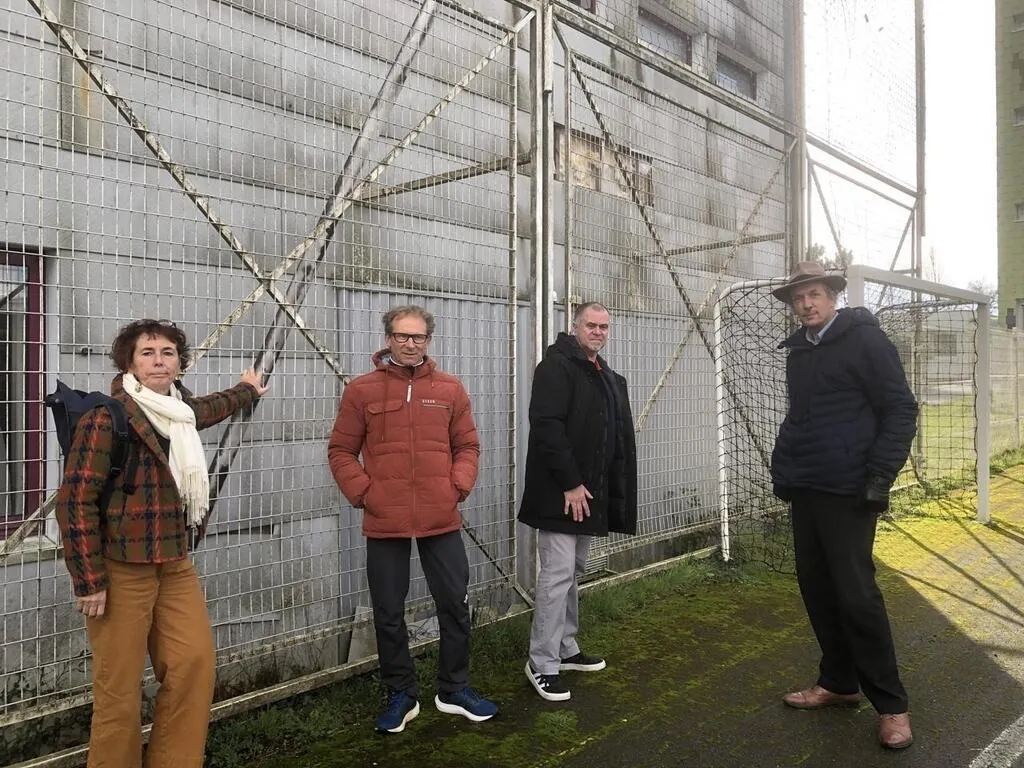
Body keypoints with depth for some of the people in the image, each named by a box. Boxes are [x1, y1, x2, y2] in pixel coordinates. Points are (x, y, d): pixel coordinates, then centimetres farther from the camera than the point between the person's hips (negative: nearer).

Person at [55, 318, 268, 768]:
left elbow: (208, 409, 33)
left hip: (175, 565, 6)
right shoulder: (106, 416, -14)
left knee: (195, 664, -1)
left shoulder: (180, 410, 8)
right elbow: (75, 501, -15)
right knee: (119, 688, 1)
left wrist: (247, 390, 51)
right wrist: (89, 581, -15)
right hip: (121, 570, -6)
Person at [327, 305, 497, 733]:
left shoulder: (450, 389, 5)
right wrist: (362, 493, -9)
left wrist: (459, 486, -6)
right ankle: (401, 695, 29)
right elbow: (341, 452, 2)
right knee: (389, 613, 10)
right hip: (384, 522, -1)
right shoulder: (362, 390, -1)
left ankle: (454, 689, 30)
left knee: (455, 603, 10)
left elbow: (467, 446, 9)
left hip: (441, 519, 2)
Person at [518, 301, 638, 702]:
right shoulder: (557, 366, -10)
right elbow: (546, 426, -21)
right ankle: (542, 664, 3)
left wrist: (598, 489, 10)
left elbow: (617, 439, 20)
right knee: (558, 573, -7)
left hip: (588, 491, 9)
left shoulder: (609, 378, 17)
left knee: (573, 571, 16)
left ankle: (566, 649, 28)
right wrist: (570, 483, -22)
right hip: (560, 492, -9)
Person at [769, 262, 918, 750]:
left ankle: (890, 704, 10)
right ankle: (839, 683, 26)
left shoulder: (865, 340, -6)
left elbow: (901, 411, -9)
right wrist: (782, 471, 14)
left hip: (846, 491, -6)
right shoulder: (798, 352, 13)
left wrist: (879, 478, -15)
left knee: (855, 595, -5)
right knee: (817, 591, 10)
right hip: (804, 490, 7)